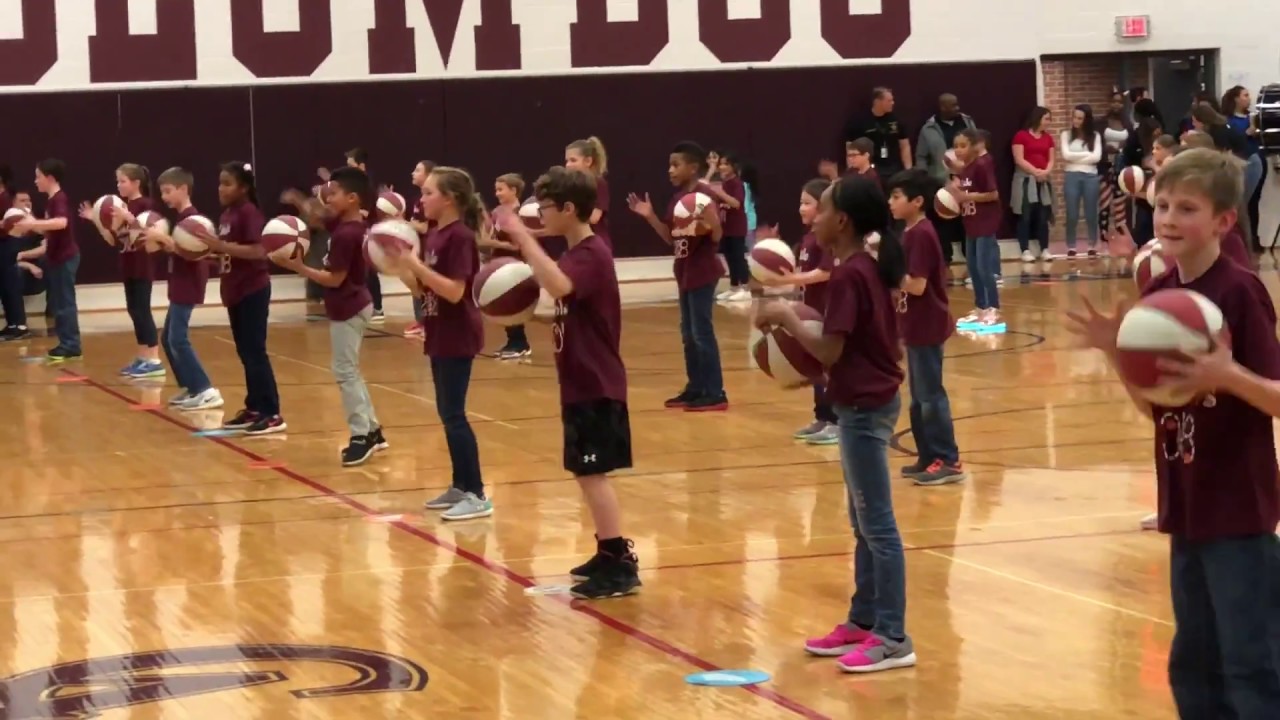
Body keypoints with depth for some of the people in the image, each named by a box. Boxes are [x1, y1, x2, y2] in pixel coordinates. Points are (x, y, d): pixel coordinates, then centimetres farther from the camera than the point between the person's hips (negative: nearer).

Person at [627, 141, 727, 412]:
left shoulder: (704, 196, -15)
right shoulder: (677, 198, 10)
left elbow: (717, 236, -17)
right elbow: (671, 238, 13)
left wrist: (706, 226, -37)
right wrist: (649, 216, 4)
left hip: (702, 273, -9)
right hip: (684, 272, 9)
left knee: (702, 332, -7)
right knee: (688, 333, 13)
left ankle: (715, 394, -4)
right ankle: (695, 388, 21)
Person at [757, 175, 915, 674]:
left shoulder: (847, 276, -19)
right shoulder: (869, 266, 10)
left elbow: (829, 351, -21)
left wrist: (786, 317, -9)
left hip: (864, 408, -10)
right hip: (871, 401, 10)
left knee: (877, 524, -6)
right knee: (865, 523, 16)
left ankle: (893, 638, -3)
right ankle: (864, 621, 24)